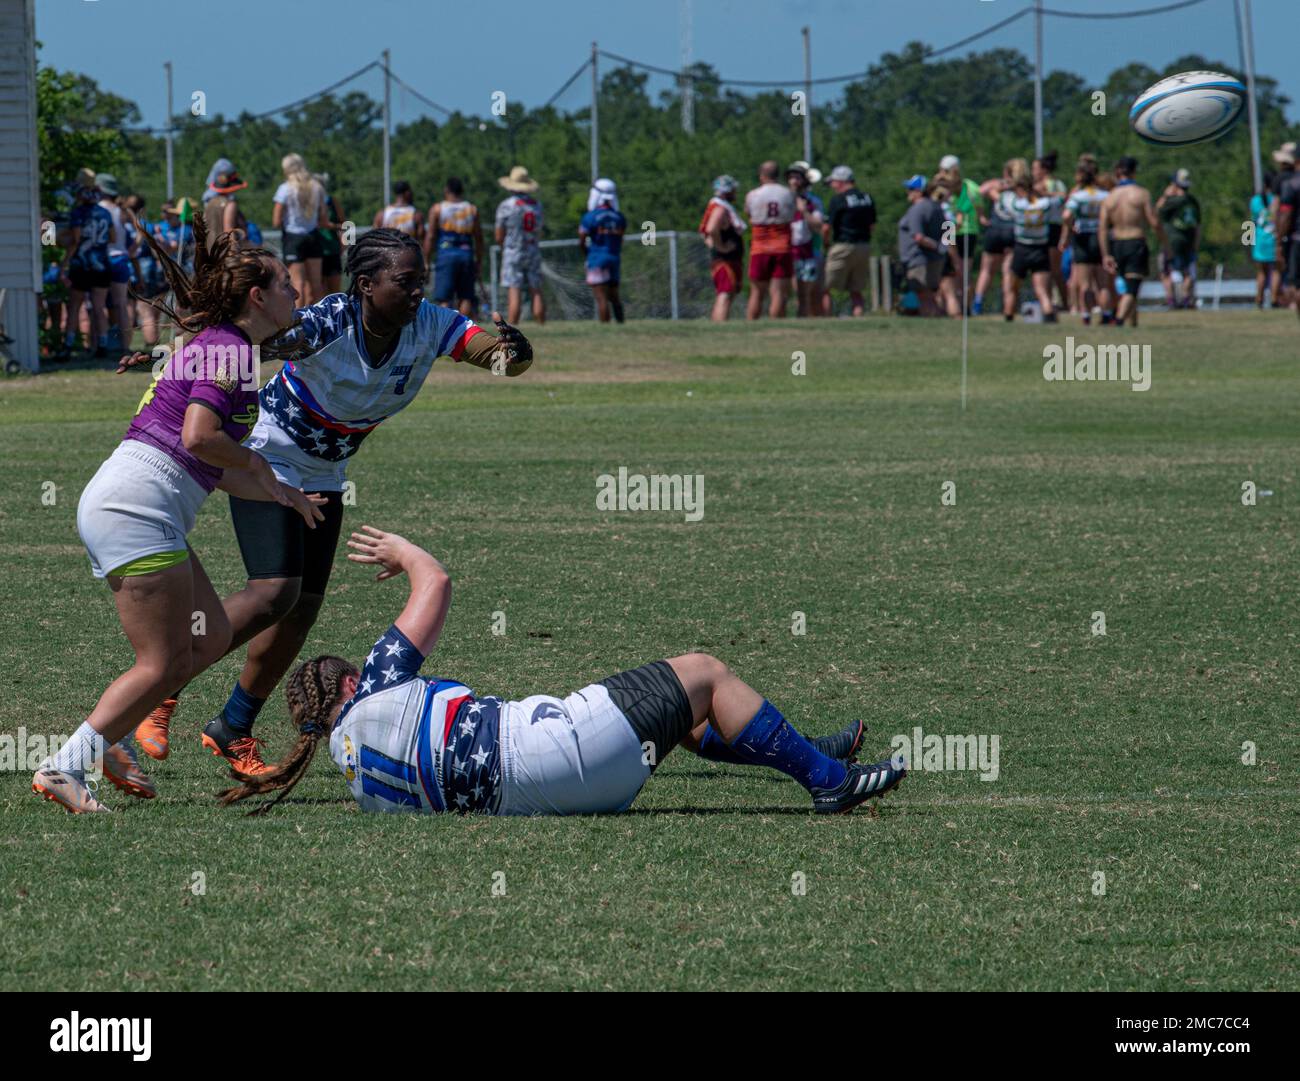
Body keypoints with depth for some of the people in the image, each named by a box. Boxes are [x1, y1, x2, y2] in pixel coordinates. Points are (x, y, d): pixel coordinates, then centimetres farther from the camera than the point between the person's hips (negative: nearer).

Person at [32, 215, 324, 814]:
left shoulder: (214, 347, 22)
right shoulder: (229, 351, -10)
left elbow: (208, 468, 24)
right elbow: (198, 437, -23)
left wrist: (279, 492, 22)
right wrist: (254, 462, -6)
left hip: (115, 506, 10)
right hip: (137, 509, -10)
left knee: (211, 636, 14)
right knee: (164, 663, -7)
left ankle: (109, 736, 15)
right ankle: (63, 768, -6)